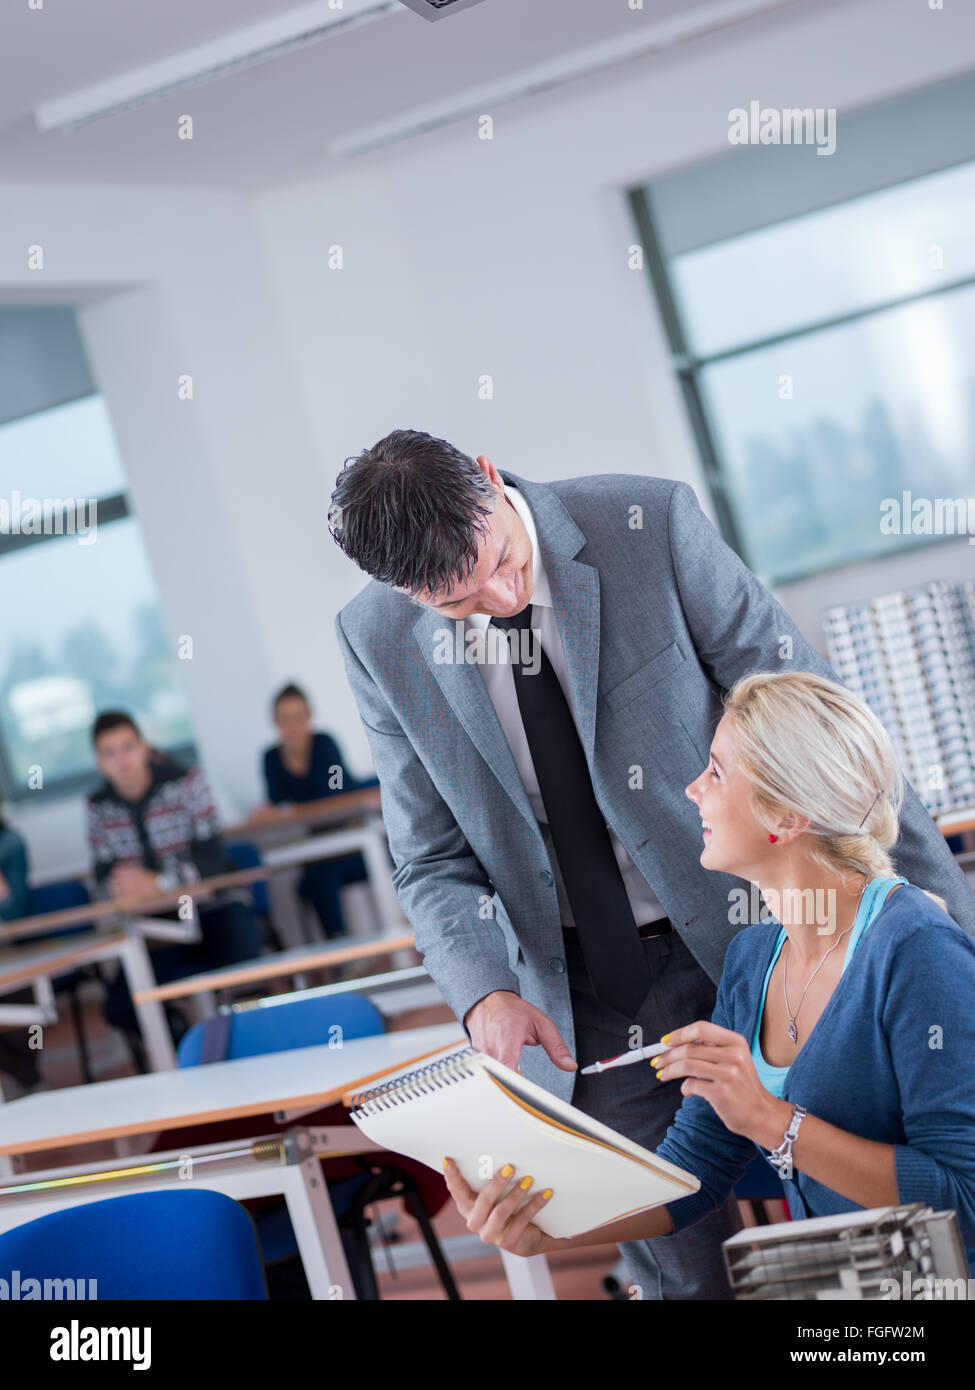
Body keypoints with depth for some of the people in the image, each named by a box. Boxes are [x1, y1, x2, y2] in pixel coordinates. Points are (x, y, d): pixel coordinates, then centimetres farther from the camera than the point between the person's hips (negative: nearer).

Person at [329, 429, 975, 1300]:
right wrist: (485, 995, -17)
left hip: (750, 935, -1)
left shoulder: (652, 524, -13)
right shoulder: (378, 642, -5)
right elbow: (434, 862, 2)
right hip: (583, 996, 2)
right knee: (682, 1272, 6)